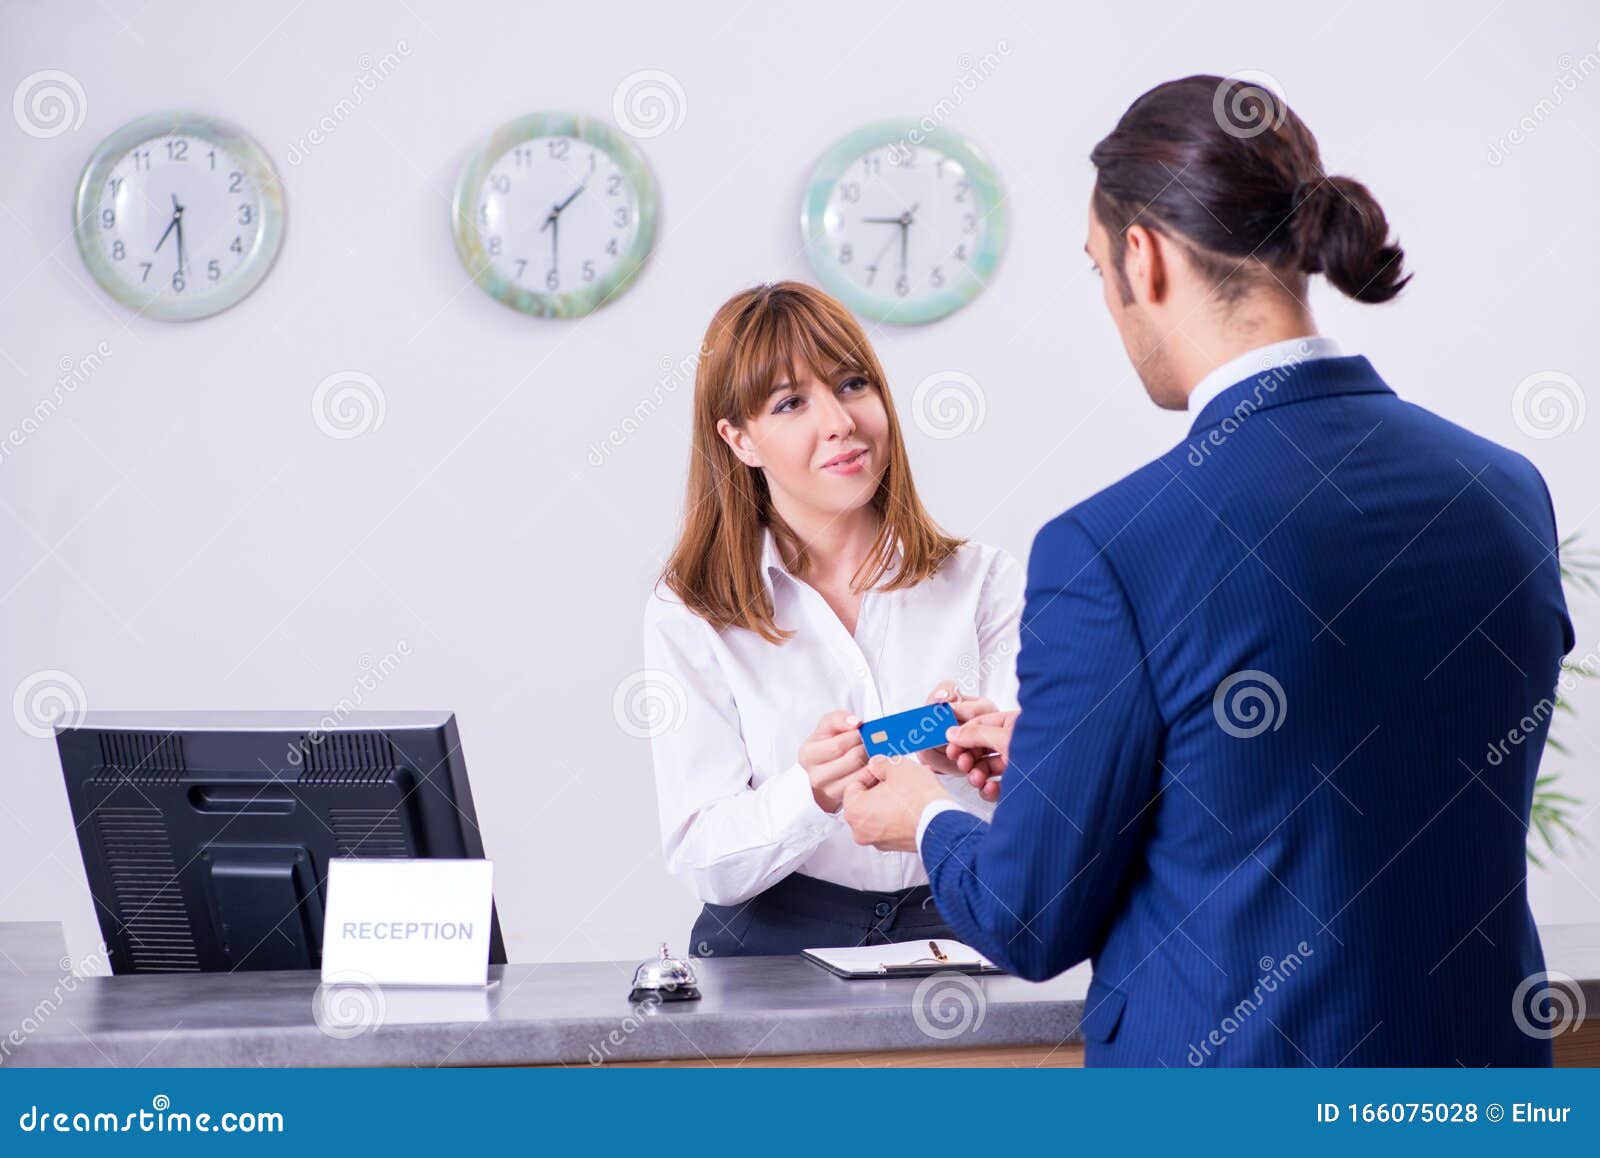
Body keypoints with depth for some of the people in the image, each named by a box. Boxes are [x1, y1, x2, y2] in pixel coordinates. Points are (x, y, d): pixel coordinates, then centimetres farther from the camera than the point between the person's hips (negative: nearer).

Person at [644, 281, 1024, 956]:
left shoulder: (988, 585, 4)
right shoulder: (689, 614, 2)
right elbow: (702, 863, -5)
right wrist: (811, 794, -24)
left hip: (960, 944, 1)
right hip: (775, 954, -1)